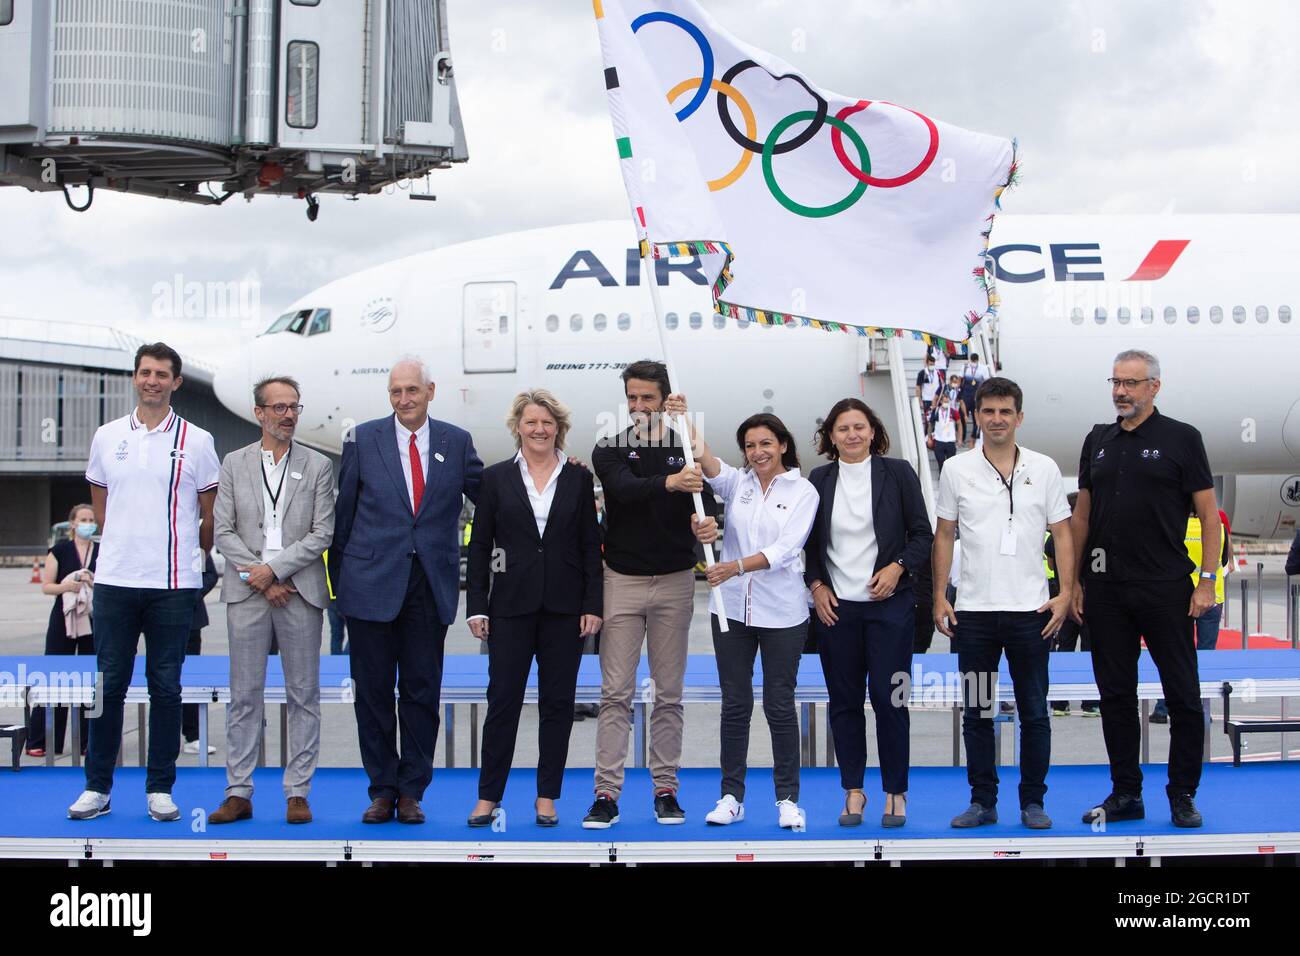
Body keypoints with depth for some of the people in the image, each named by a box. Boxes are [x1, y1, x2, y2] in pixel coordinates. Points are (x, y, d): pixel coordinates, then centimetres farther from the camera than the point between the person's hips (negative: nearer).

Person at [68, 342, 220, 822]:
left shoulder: (196, 441, 2)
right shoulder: (107, 436, 8)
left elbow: (210, 516, 8)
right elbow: (100, 506, 17)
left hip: (173, 584, -2)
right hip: (114, 581, 2)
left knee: (166, 687, 4)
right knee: (109, 684, 5)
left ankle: (160, 788, 12)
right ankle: (97, 787, 14)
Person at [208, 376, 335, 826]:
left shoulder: (318, 466, 6)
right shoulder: (234, 463, 9)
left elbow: (322, 535, -1)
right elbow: (224, 532, 3)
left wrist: (273, 568, -10)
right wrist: (260, 580, -7)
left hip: (300, 591, 0)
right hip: (247, 592, 1)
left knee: (303, 695, 2)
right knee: (244, 695, 3)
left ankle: (298, 793, 9)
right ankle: (238, 793, 9)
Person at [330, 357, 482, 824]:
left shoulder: (456, 441, 6)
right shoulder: (363, 439, 2)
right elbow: (343, 512, 6)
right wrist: (340, 577, 6)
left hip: (432, 582, 1)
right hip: (373, 581, -1)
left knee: (422, 691, 5)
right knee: (373, 691, 5)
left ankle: (411, 792, 16)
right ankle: (382, 790, 17)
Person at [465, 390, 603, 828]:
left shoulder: (579, 479, 5)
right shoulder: (496, 478, 4)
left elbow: (591, 546, 5)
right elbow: (480, 546, 4)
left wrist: (592, 606, -2)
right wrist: (476, 606, -1)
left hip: (564, 608, 1)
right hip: (512, 606, -1)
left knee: (558, 701, 5)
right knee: (502, 698, 0)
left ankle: (547, 796, 14)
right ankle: (488, 796, 9)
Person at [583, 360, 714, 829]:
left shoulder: (686, 449, 5)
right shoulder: (609, 449, 1)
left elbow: (704, 501, -2)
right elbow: (625, 488, -19)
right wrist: (668, 483, -37)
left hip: (674, 581, 1)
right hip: (622, 580, -1)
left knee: (669, 693, 7)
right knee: (615, 692, -2)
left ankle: (666, 790, 15)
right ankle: (606, 794, 1)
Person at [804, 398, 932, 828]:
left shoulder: (897, 473, 2)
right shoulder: (819, 480, 8)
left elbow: (923, 534, 3)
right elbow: (809, 543, 14)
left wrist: (898, 567, -11)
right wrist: (816, 585, 1)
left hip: (888, 603, -2)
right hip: (835, 606, 2)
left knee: (888, 697, -3)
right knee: (844, 700, 5)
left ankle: (895, 793, 9)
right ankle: (853, 791, 15)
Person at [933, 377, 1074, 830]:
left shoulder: (1044, 469, 3)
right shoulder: (957, 470, 4)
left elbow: (1063, 533, 5)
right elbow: (943, 535, 8)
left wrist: (1066, 592, -5)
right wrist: (939, 597, 2)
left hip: (1030, 607, -1)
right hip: (973, 609, 1)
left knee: (1034, 712, 5)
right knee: (976, 713, 7)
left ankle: (1033, 801, 15)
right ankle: (982, 801, 16)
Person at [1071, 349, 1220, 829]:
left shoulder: (1181, 439, -2)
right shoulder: (1098, 441, 11)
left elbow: (1209, 514, -3)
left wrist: (1207, 580, -10)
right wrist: (1074, 580, 10)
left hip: (1165, 588, -4)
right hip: (1106, 591, 4)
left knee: (1183, 694, 1)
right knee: (1115, 695, 8)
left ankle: (1183, 794, 13)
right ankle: (1125, 794, 18)